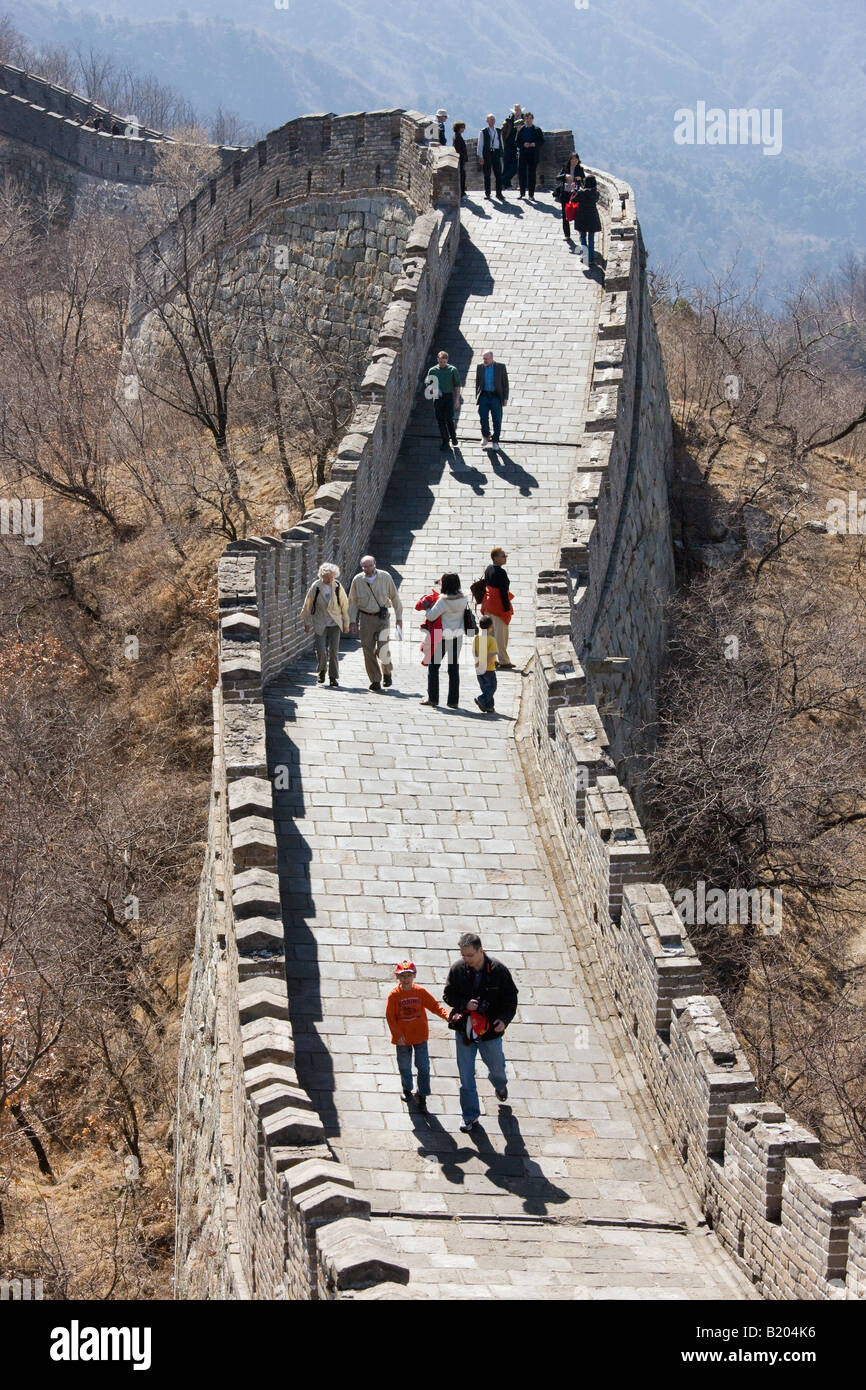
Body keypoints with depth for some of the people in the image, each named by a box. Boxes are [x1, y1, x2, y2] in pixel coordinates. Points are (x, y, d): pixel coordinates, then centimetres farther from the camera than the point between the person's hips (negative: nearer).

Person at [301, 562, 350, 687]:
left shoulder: (338, 587, -4)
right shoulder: (315, 587, -7)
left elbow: (345, 606, 5)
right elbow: (307, 605, 2)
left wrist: (346, 624, 7)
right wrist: (306, 623, 5)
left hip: (335, 624, 1)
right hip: (320, 624, -1)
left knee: (334, 650, -3)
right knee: (321, 650, -11)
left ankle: (333, 677, 7)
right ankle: (322, 671, 16)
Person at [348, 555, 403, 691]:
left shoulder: (385, 577, -2)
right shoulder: (358, 580, 0)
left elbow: (394, 597, 8)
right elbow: (352, 601, 9)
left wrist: (399, 617, 9)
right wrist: (353, 621, 4)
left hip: (382, 618, -1)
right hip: (366, 618, 1)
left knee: (382, 648, -12)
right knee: (368, 650, -3)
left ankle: (387, 672, 17)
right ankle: (375, 681, 6)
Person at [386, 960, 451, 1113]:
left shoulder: (420, 992, -7)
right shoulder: (394, 994, -13)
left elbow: (434, 1005, -6)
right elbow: (390, 1016, -11)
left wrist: (446, 1015, -23)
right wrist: (398, 1034, -16)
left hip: (419, 1035, 0)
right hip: (402, 1037, 0)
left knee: (423, 1066, -3)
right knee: (404, 1066, 17)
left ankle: (422, 1096, 8)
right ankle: (407, 1089, 42)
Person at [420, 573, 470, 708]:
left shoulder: (443, 601, -21)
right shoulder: (463, 599, -5)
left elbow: (430, 617, -17)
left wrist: (428, 607, 2)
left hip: (443, 638, -5)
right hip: (458, 636, 5)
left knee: (433, 666, 10)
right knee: (454, 668, 10)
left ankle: (433, 698, 11)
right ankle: (453, 701, 9)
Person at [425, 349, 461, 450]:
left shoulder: (452, 370, 1)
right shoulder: (432, 371, 6)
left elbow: (457, 385, 3)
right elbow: (428, 384, 14)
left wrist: (457, 400, -3)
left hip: (449, 397, -2)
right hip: (437, 398, 2)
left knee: (449, 419, -11)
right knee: (440, 420, 2)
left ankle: (453, 436, 15)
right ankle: (445, 440, 14)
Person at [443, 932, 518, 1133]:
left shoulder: (499, 970, -14)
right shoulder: (457, 969, -10)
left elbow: (511, 998, -5)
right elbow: (448, 995, 0)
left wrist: (504, 1019, -21)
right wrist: (465, 1004, -19)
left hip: (491, 1030, -1)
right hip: (464, 1030, 1)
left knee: (496, 1067, 21)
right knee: (466, 1075, 3)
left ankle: (500, 1086, 57)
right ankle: (470, 1116, 15)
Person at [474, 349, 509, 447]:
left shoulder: (500, 366, -3)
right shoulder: (480, 367, 4)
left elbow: (505, 383, 1)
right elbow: (477, 383, 12)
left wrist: (505, 398, -3)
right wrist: (477, 398, 9)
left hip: (496, 397, -1)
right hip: (484, 396, 1)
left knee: (497, 420, 0)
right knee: (483, 417, -9)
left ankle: (495, 441, 14)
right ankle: (485, 436, 17)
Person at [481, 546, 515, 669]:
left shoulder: (488, 569, 6)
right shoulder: (501, 572, -21)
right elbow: (503, 592, -21)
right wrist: (507, 608, -16)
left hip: (488, 603, 9)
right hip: (499, 606, -9)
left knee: (490, 632, 15)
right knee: (501, 634, -2)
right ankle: (503, 661, 2)